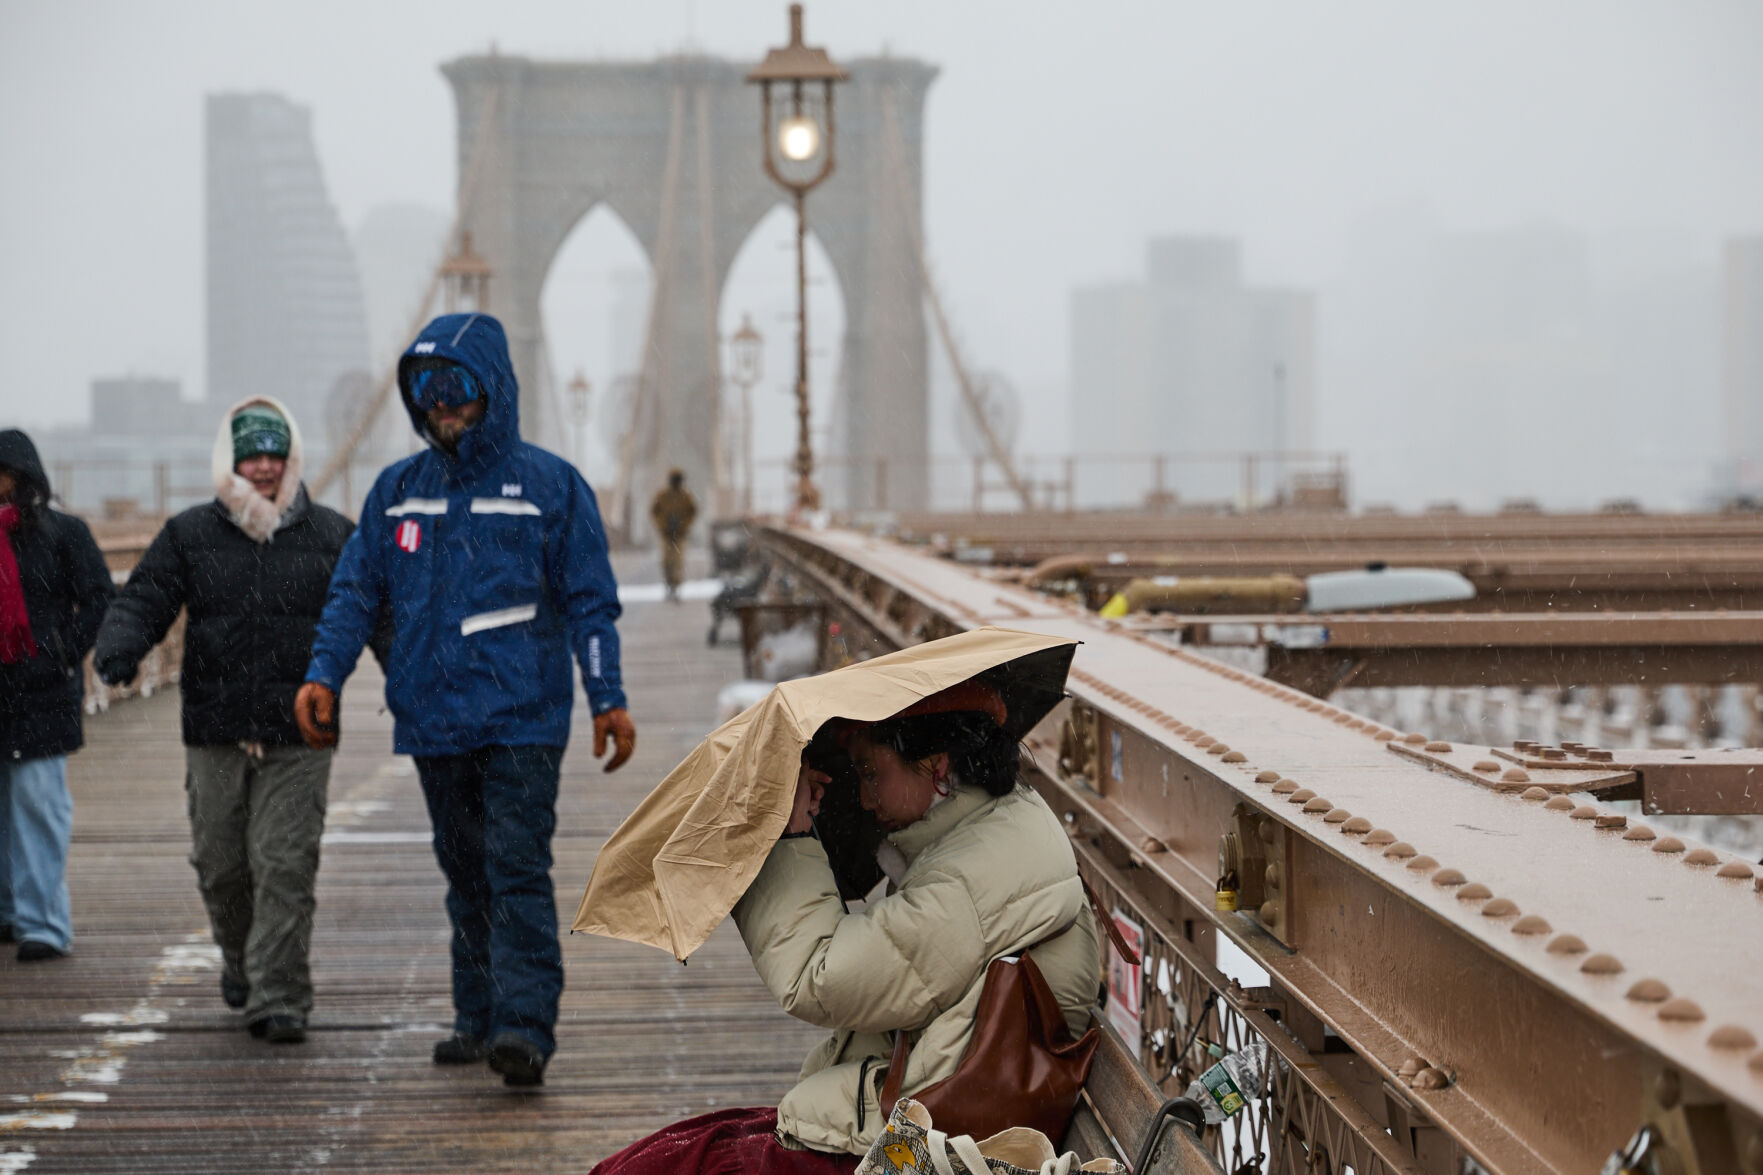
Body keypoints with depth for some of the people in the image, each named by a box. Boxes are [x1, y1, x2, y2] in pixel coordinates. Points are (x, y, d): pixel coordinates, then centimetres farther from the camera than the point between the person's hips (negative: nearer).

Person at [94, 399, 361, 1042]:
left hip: (298, 734, -2)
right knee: (220, 864, 9)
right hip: (214, 732, 2)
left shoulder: (331, 536, 6)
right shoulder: (189, 535, 7)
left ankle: (279, 998, -6)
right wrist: (119, 649, -19)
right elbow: (144, 598, 2)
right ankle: (240, 961, 36)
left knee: (285, 866, -9)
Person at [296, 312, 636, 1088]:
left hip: (521, 718, -5)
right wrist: (324, 674, -2)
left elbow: (589, 602, 0)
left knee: (518, 871, -11)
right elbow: (356, 591, 12)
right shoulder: (398, 491, 11)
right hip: (432, 719, 5)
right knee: (465, 873, 11)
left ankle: (525, 1025, -15)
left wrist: (608, 700, -6)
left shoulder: (549, 485, 0)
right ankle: (478, 1017, 19)